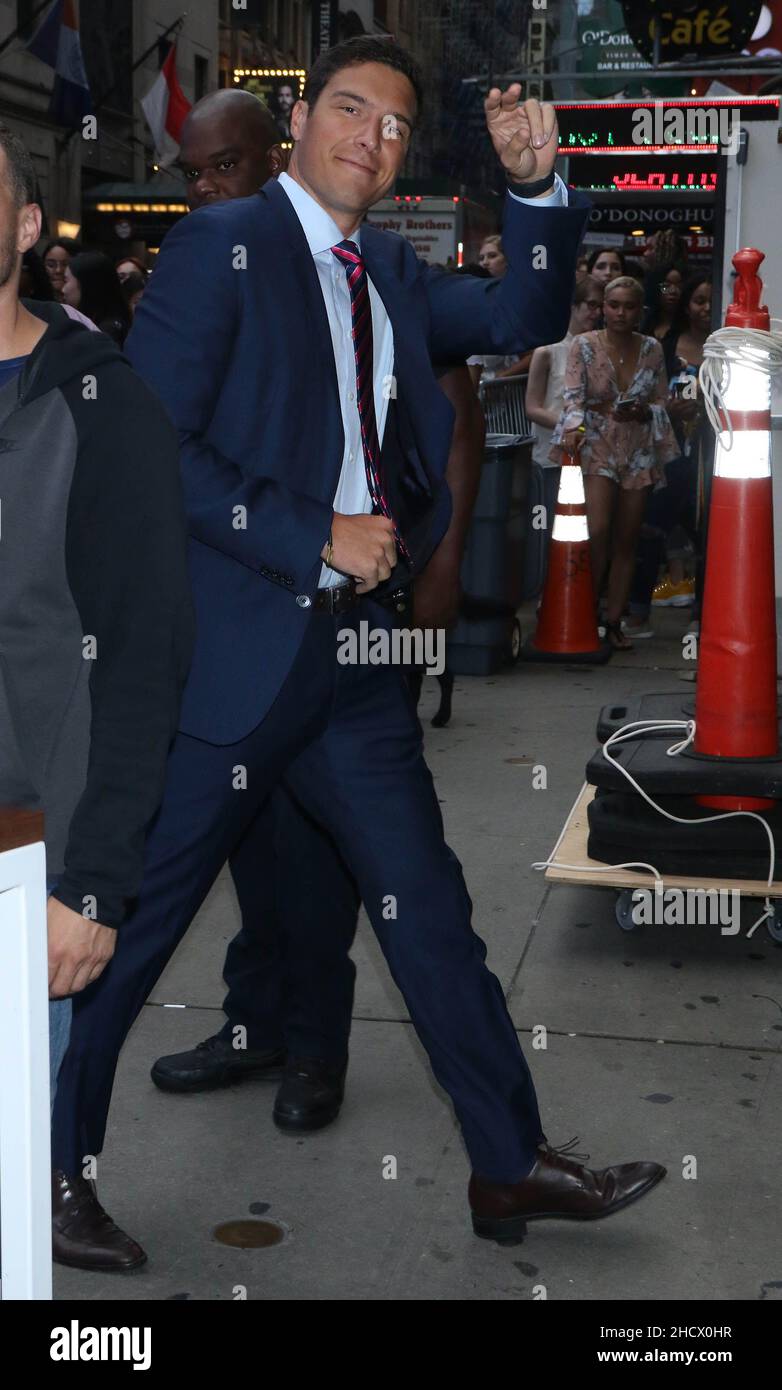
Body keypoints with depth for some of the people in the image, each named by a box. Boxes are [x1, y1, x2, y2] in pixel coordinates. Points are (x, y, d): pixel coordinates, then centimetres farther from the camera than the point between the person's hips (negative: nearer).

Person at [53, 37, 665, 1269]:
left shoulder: (392, 274, 16)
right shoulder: (221, 244, -6)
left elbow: (525, 319, 15)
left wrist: (537, 182, 0)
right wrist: (314, 542, -16)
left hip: (356, 645, 7)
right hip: (236, 645, -7)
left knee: (427, 906, 11)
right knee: (132, 923, 3)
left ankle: (510, 1169, 23)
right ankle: (53, 1168, 22)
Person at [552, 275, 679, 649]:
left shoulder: (652, 350, 6)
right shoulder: (584, 346, -2)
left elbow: (662, 402, 10)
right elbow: (574, 396, -11)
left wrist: (642, 412, -12)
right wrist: (574, 427, -30)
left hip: (639, 451, 3)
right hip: (597, 447, -3)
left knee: (626, 540, 4)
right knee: (598, 531, -18)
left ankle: (614, 621, 12)